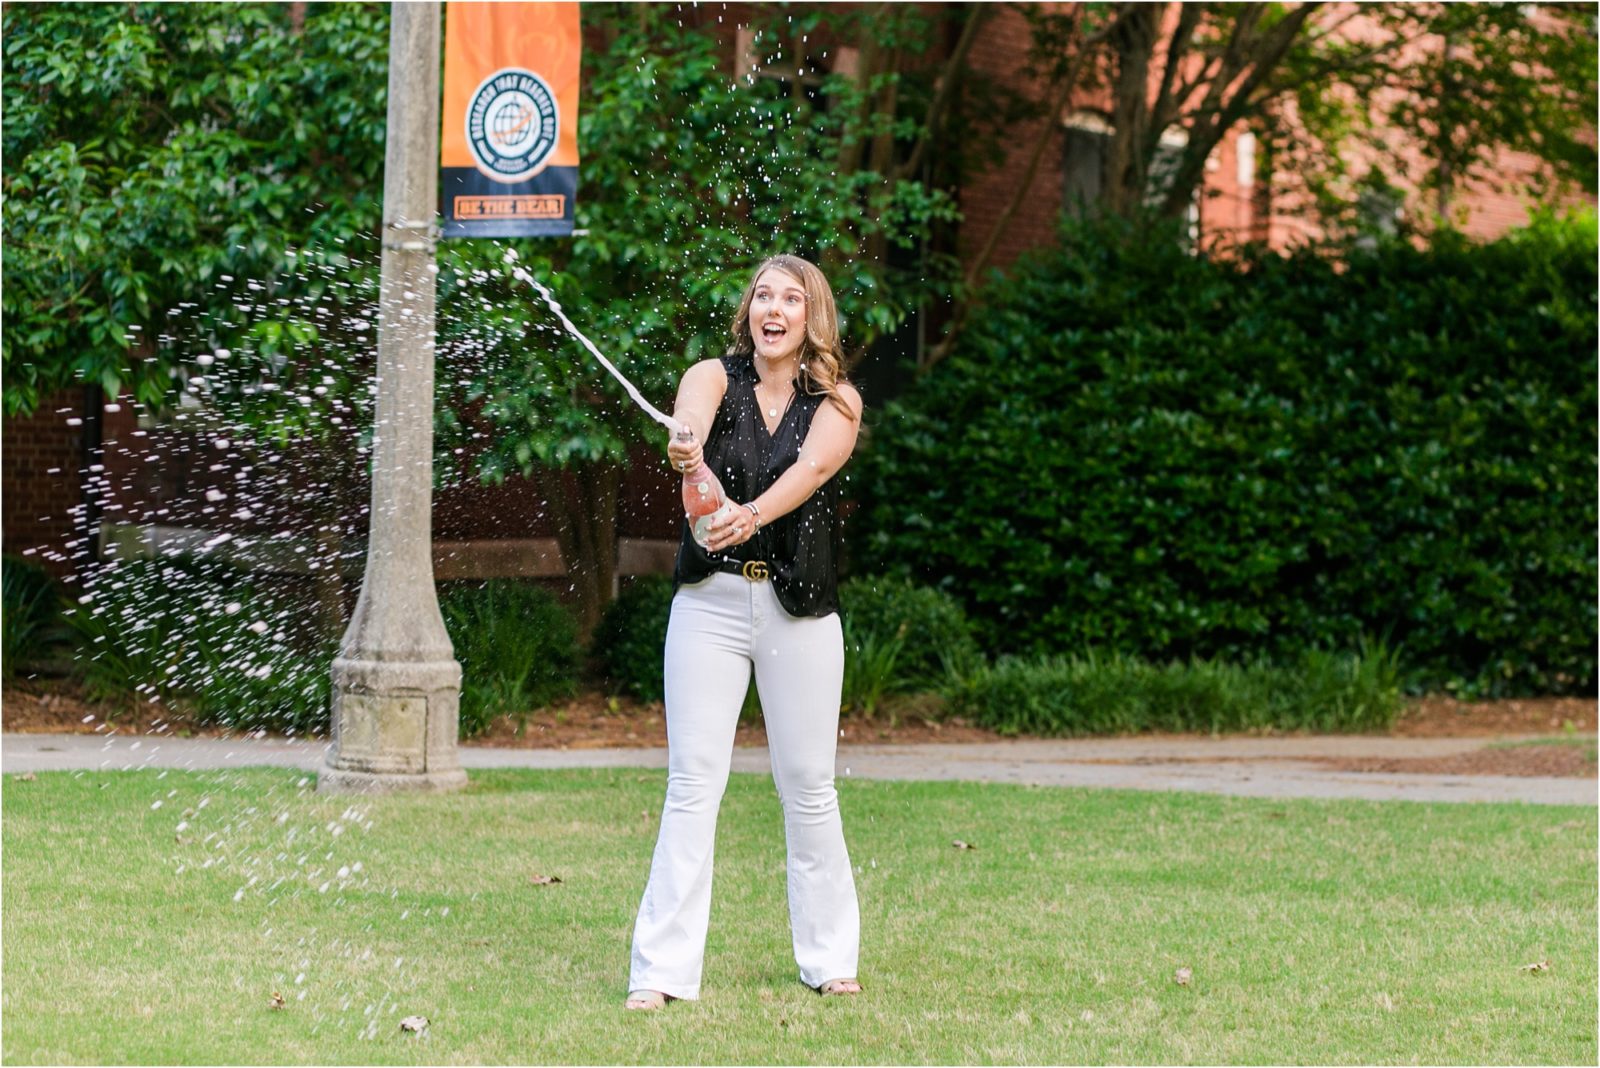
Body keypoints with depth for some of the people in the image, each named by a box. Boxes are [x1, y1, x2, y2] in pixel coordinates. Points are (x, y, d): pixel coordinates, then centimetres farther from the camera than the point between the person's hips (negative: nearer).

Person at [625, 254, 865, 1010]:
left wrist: (753, 513, -39)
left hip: (798, 608, 1)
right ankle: (663, 969, -7)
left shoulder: (836, 402, 2)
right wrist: (685, 453, -47)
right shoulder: (714, 378, 2)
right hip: (711, 600, 0)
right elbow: (688, 425, -22)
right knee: (692, 783, -5)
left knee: (808, 786, 6)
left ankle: (829, 956, 20)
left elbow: (813, 468, -19)